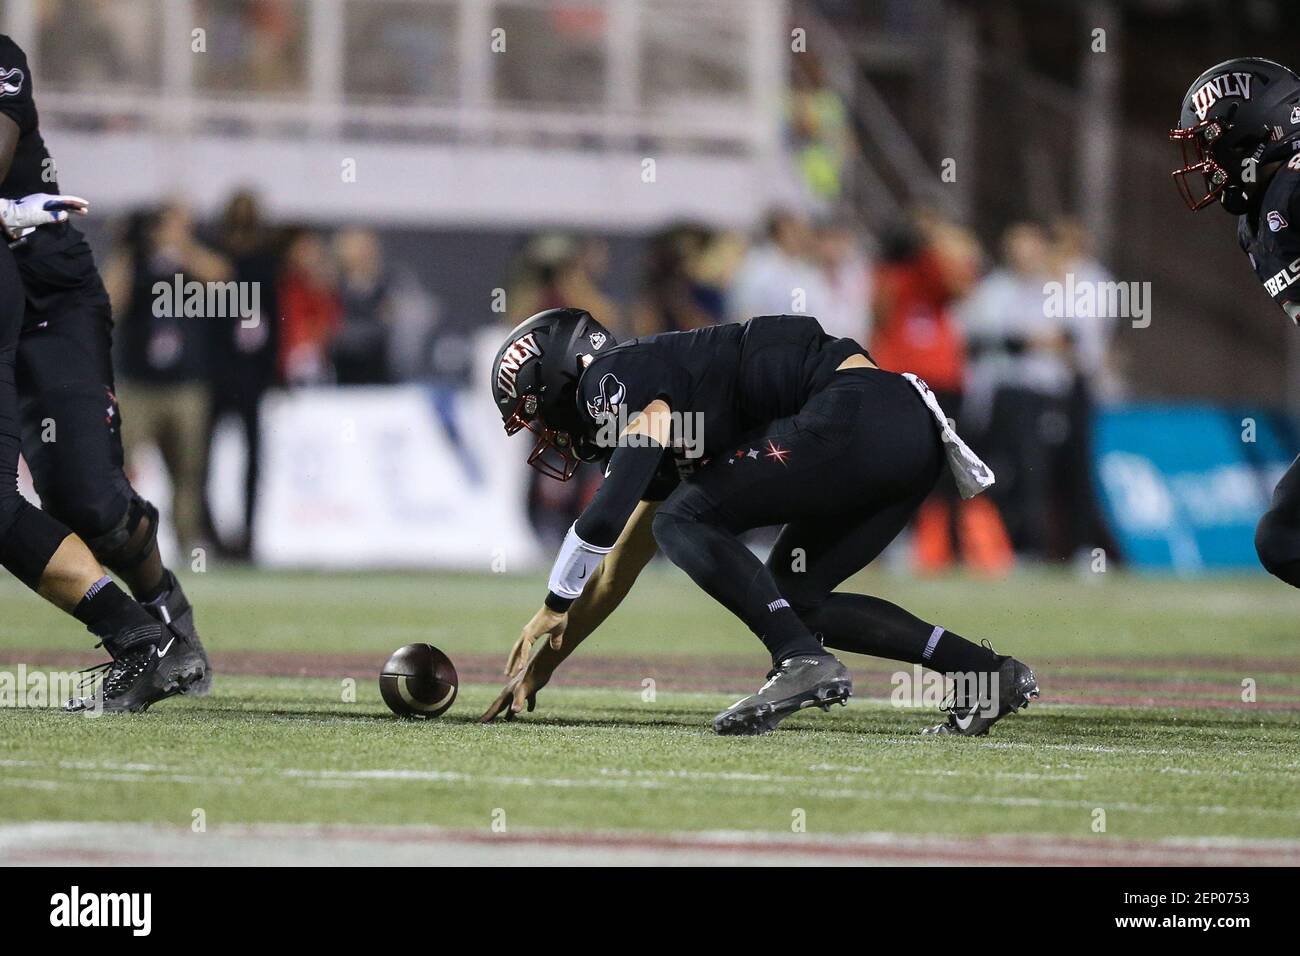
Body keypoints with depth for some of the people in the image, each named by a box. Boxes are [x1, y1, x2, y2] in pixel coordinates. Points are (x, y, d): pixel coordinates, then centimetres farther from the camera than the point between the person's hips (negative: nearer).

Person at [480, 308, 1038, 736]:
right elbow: (620, 568, 35)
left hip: (856, 414, -10)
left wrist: (553, 608, 3)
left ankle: (803, 662, -20)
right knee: (796, 597, 17)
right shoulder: (667, 424, 29)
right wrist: (539, 668, 35)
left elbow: (606, 518, -11)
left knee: (683, 521, -6)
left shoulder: (615, 380, 1)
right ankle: (991, 675, 12)